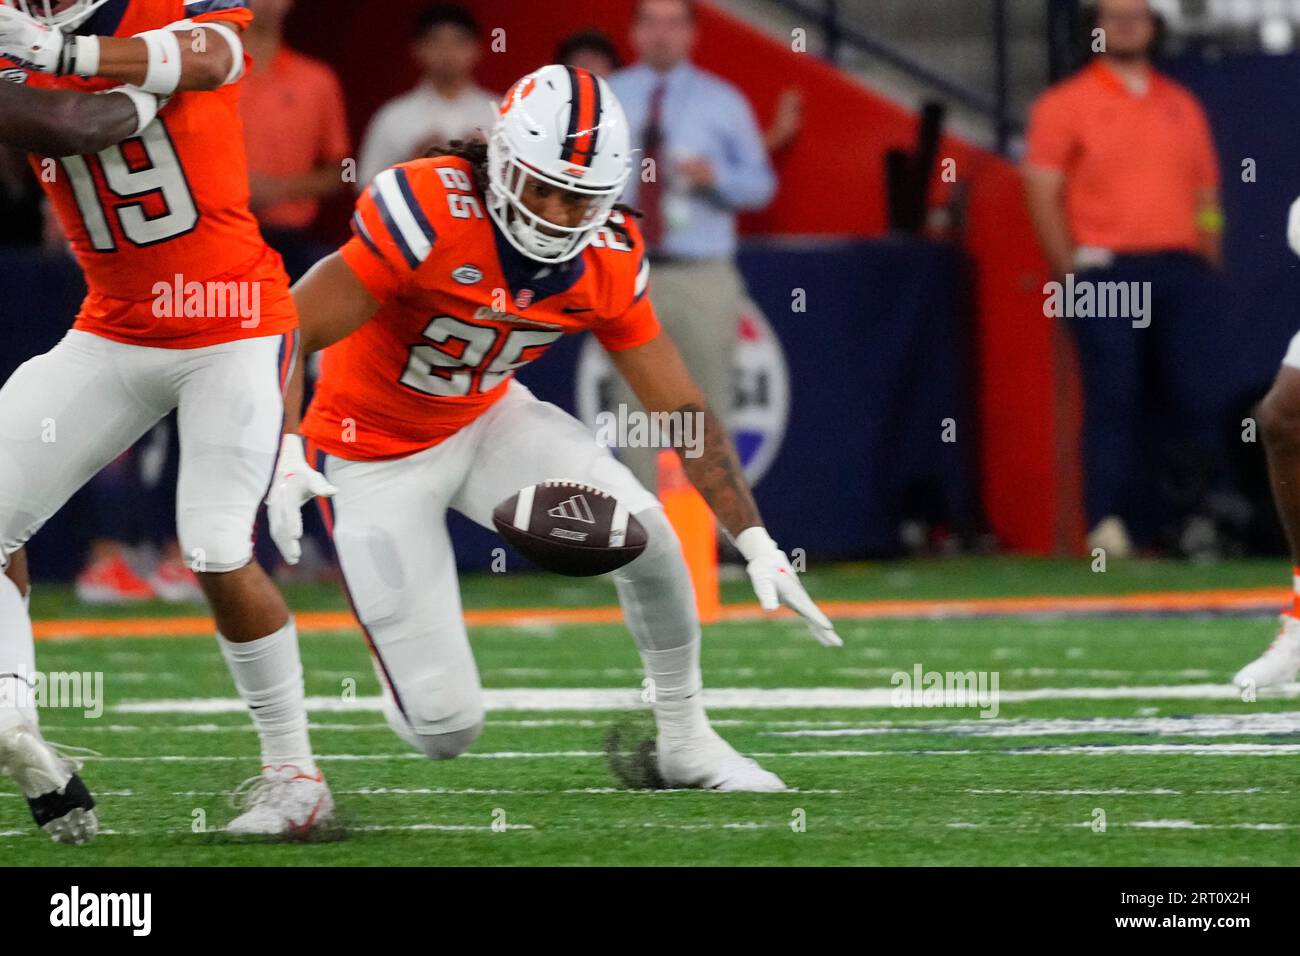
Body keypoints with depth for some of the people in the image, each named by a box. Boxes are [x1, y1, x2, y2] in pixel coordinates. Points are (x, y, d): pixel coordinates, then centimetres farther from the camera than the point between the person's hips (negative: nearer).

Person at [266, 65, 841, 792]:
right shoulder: (433, 212, -30)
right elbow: (290, 332, -28)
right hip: (375, 454, -5)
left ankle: (687, 744, 3)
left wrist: (757, 543, -7)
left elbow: (682, 407, -3)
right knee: (446, 728, -11)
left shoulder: (609, 260, -12)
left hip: (488, 419, 5)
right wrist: (284, 454, -43)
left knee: (643, 531, -20)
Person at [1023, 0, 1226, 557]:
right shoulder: (1065, 104, 6)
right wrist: (1071, 272, -10)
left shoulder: (1183, 105, 20)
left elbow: (1206, 194, 21)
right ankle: (1107, 525, -10)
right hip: (1106, 272, -4)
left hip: (1182, 268, 4)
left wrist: (1207, 268, 11)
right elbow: (1043, 193, -1)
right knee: (1112, 401, -9)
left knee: (1204, 400, -5)